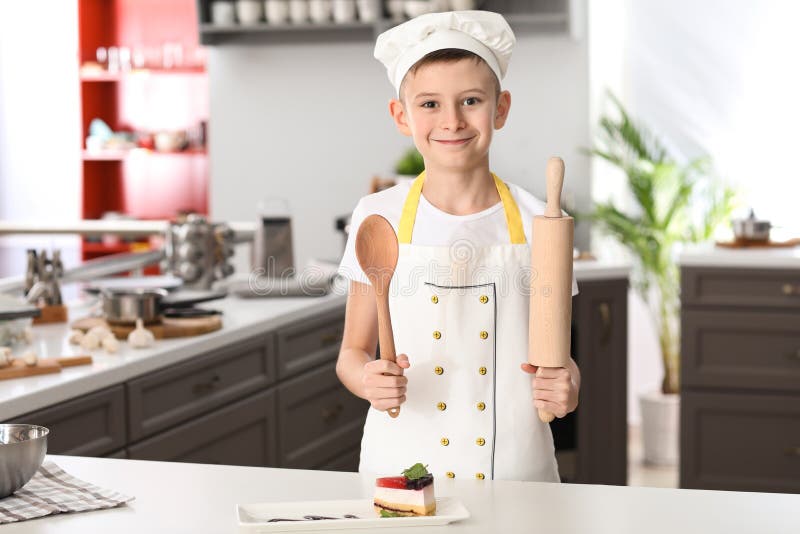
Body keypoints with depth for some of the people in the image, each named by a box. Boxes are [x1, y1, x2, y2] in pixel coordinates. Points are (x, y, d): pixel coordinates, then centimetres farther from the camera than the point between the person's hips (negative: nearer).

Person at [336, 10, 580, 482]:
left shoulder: (537, 225, -1)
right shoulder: (378, 218, -1)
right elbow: (353, 351, 6)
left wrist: (566, 387, -14)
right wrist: (368, 379, -15)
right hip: (403, 463, 0)